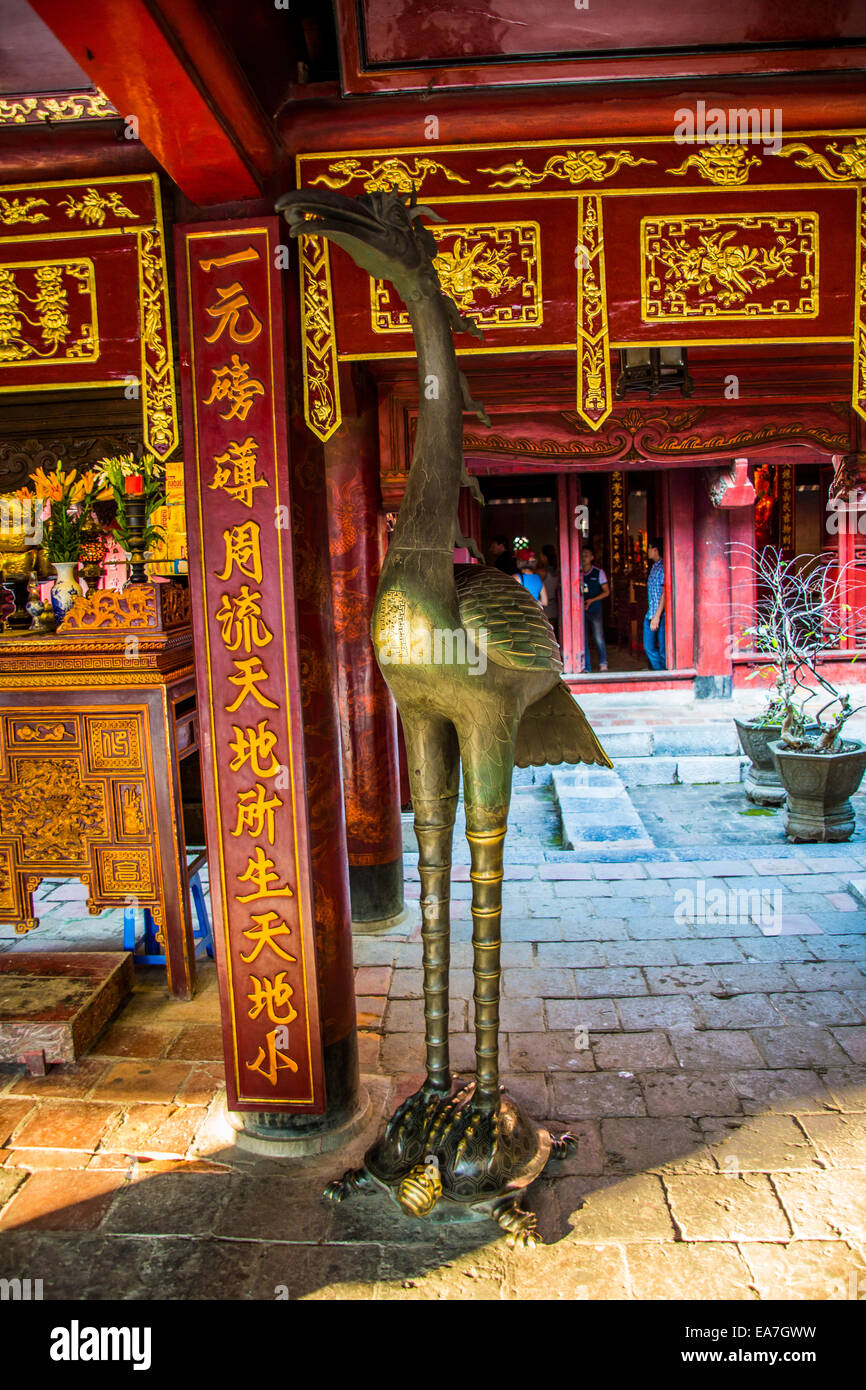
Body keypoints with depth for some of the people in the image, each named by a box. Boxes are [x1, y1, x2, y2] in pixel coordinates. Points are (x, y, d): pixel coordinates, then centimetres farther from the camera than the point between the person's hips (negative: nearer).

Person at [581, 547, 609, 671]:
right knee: (583, 640, 1)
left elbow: (606, 591, 2)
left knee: (599, 639, -2)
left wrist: (592, 600, -12)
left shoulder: (598, 572, 2)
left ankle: (603, 663, 20)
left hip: (595, 610, -2)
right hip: (581, 611, 2)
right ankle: (586, 667, 9)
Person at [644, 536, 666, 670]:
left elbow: (665, 593, -17)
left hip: (661, 615, -9)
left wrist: (657, 616, -21)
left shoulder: (663, 567, -12)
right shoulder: (654, 567, 17)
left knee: (663, 650, -4)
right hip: (650, 614, 9)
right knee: (649, 647, 11)